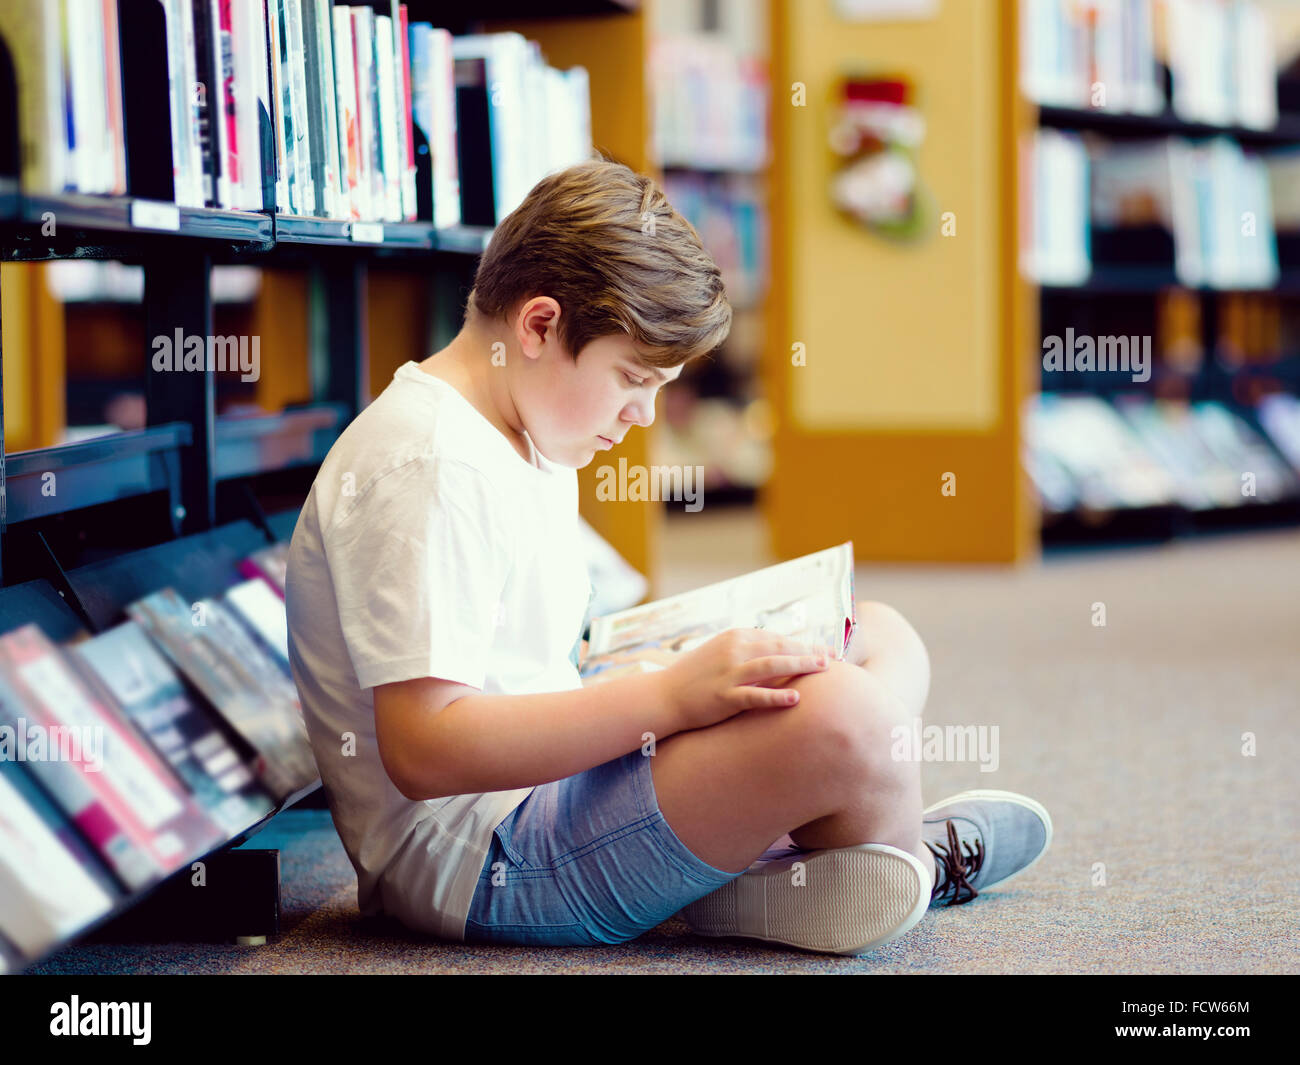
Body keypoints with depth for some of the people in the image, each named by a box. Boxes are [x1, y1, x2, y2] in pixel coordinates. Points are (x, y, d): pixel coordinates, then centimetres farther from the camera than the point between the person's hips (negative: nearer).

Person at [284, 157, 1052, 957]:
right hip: (481, 867, -11)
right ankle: (914, 853, 3)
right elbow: (424, 749, -25)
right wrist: (670, 695, -26)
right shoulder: (424, 470, -18)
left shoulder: (534, 444, 17)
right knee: (838, 719, -29)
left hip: (554, 787, 11)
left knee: (882, 640, 11)